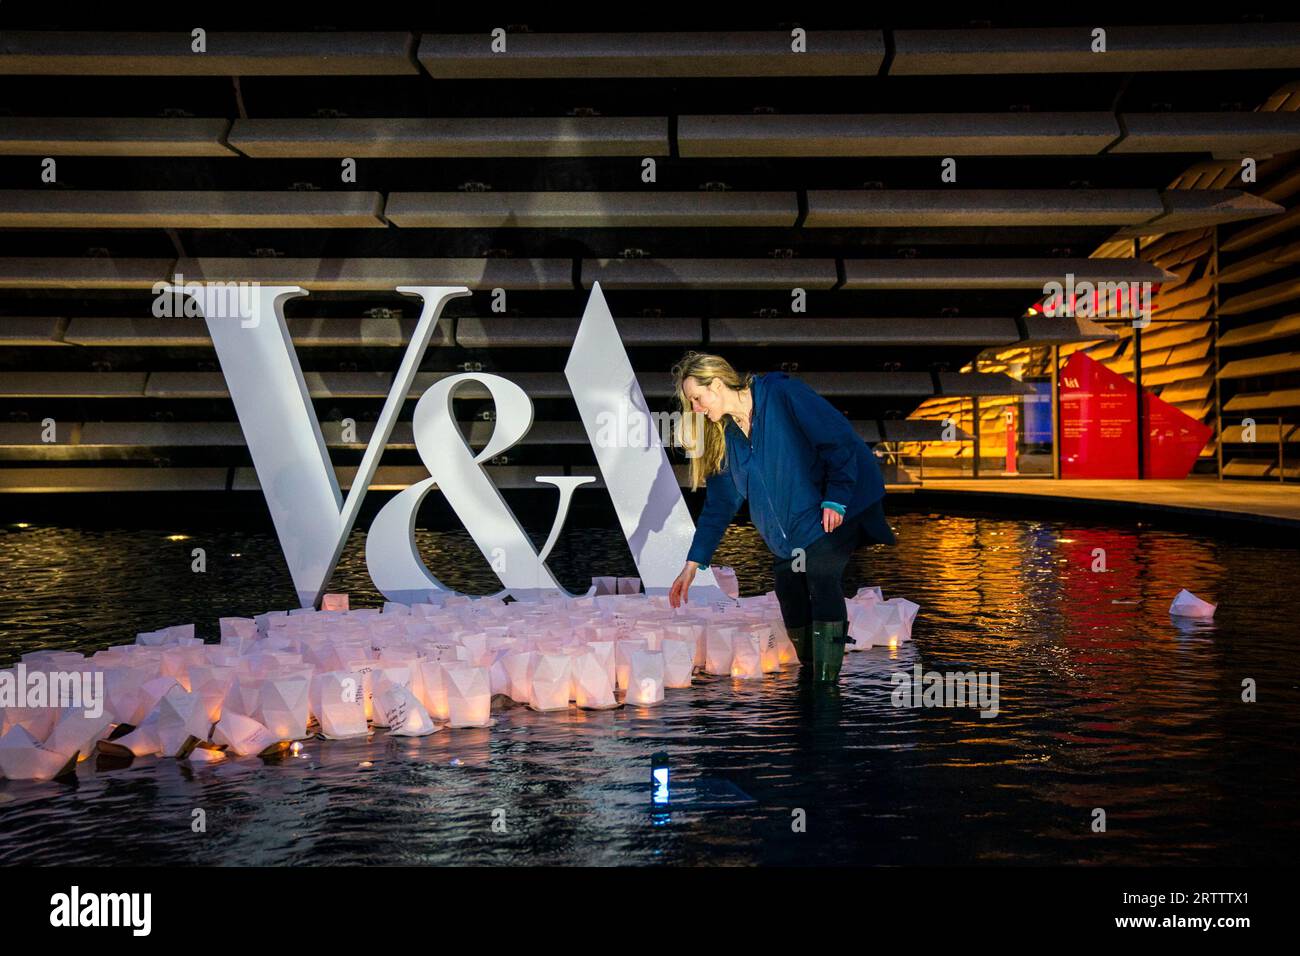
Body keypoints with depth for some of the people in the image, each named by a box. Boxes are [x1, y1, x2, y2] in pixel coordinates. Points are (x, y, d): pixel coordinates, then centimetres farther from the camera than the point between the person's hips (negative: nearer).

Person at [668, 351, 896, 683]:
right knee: (789, 591, -1)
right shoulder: (724, 435, 5)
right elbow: (720, 504, 8)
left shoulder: (783, 395, -16)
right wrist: (693, 564, 4)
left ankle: (827, 682, -21)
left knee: (820, 576, -23)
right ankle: (808, 679, 19)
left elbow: (839, 438, -18)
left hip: (837, 511, -7)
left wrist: (836, 497, -23)